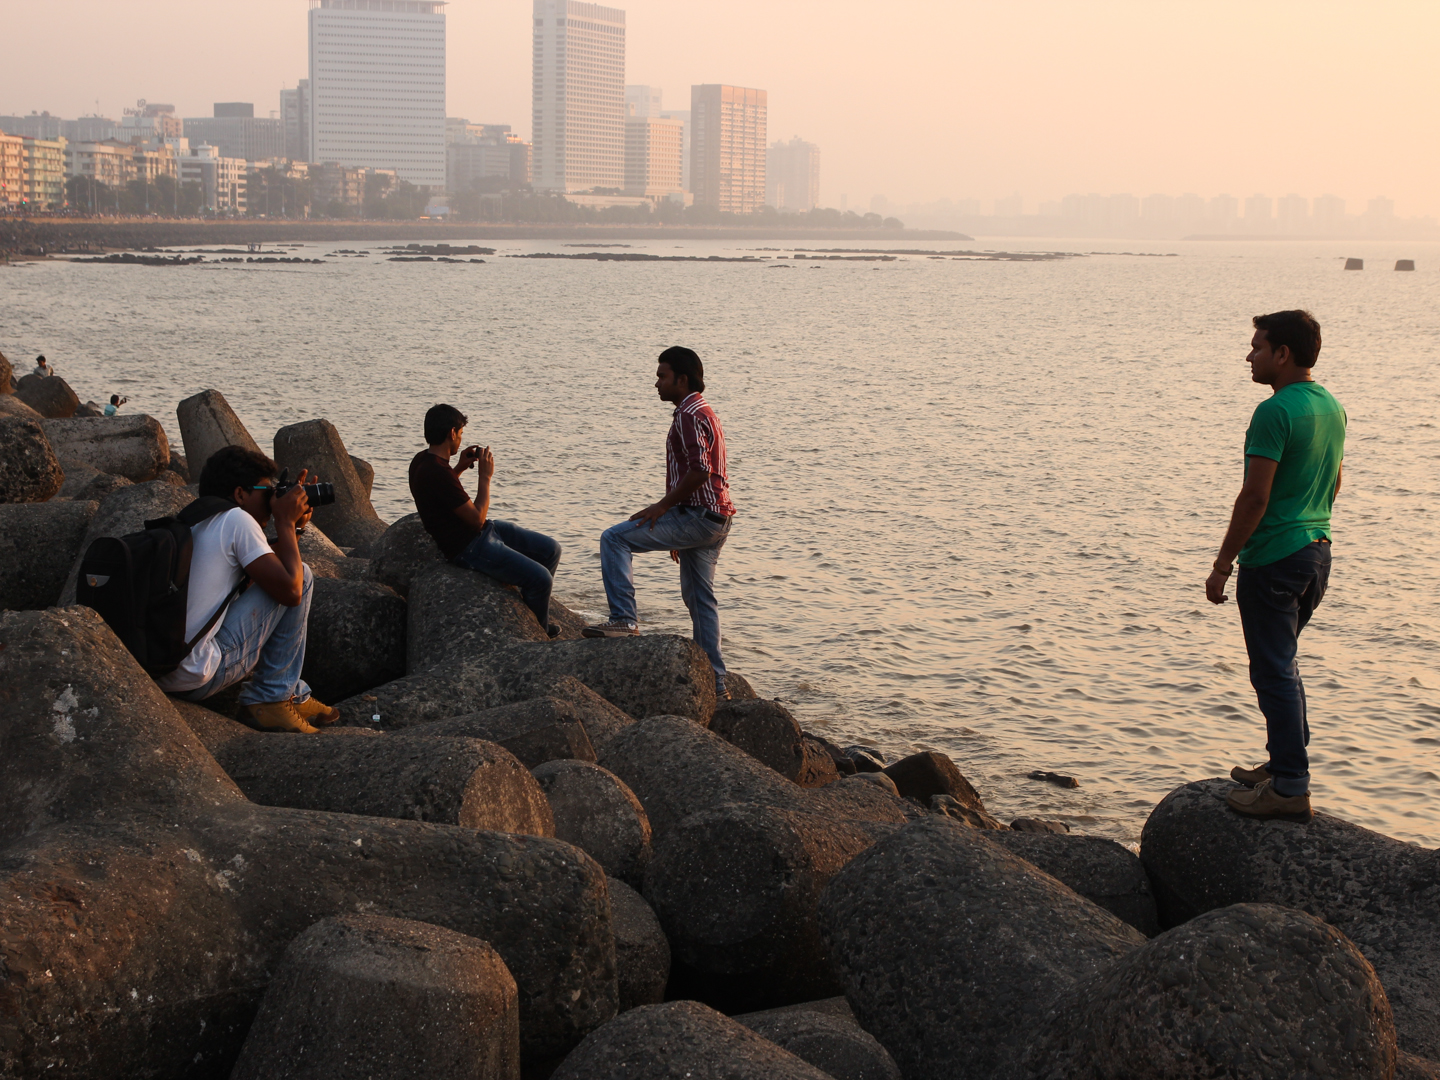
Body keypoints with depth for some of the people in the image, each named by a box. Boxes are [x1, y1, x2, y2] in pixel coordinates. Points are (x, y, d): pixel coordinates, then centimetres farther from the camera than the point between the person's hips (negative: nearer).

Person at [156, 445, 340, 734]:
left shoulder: (191, 524, 20)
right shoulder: (237, 519, -7)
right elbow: (290, 590, -10)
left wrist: (292, 527, 18)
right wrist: (286, 522, 2)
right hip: (197, 679, -9)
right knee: (301, 576, 1)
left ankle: (294, 695, 25)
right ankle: (270, 699, 4)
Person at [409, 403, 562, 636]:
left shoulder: (423, 460, 3)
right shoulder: (437, 473, -28)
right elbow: (477, 518, -23)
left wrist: (459, 468, 14)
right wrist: (485, 477, -13)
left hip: (482, 531, 10)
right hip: (468, 548, -10)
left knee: (550, 549, 8)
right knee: (541, 578, -16)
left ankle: (529, 607, 23)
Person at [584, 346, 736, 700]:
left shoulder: (689, 416, -12)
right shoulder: (704, 412, 21)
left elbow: (699, 472, -25)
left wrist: (662, 505, -17)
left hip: (696, 516, -10)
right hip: (714, 521, 10)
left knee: (615, 538, -10)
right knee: (698, 597, 13)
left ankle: (624, 618, -15)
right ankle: (714, 684, 15)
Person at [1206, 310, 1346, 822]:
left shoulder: (1275, 412, -19)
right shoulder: (1331, 406, 9)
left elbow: (1256, 497, -21)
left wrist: (1222, 564, -15)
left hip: (1273, 556, -9)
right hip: (1317, 550, 9)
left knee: (1274, 670, -3)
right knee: (1282, 662, 20)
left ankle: (1290, 789, 0)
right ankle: (1285, 764, 28)